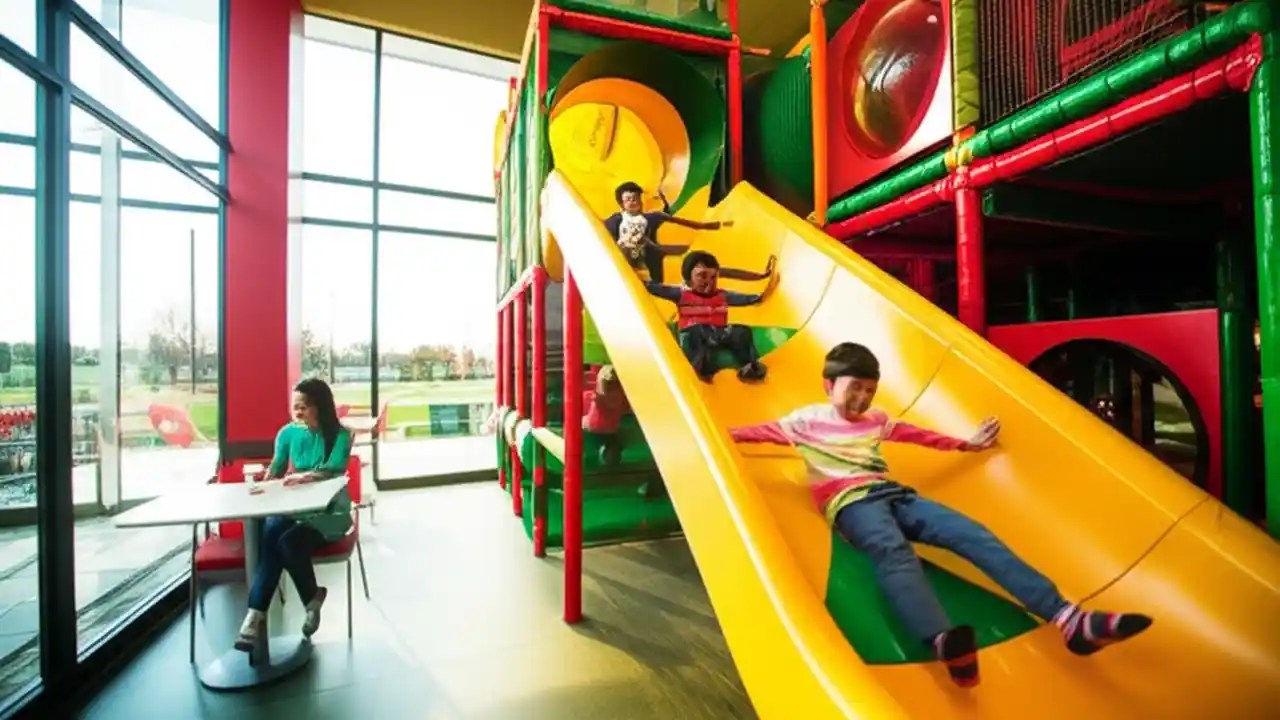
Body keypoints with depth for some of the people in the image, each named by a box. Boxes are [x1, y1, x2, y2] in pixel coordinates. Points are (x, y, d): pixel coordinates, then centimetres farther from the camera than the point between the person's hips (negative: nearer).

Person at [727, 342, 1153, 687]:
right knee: (893, 551, -37)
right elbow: (761, 432, 5)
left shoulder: (876, 421, 25)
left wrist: (967, 444, 41)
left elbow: (920, 436, 36)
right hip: (852, 502, -7)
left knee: (972, 534, -14)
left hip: (893, 494, 7)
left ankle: (1066, 617, -22)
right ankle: (943, 641, -61)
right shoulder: (807, 420, 8)